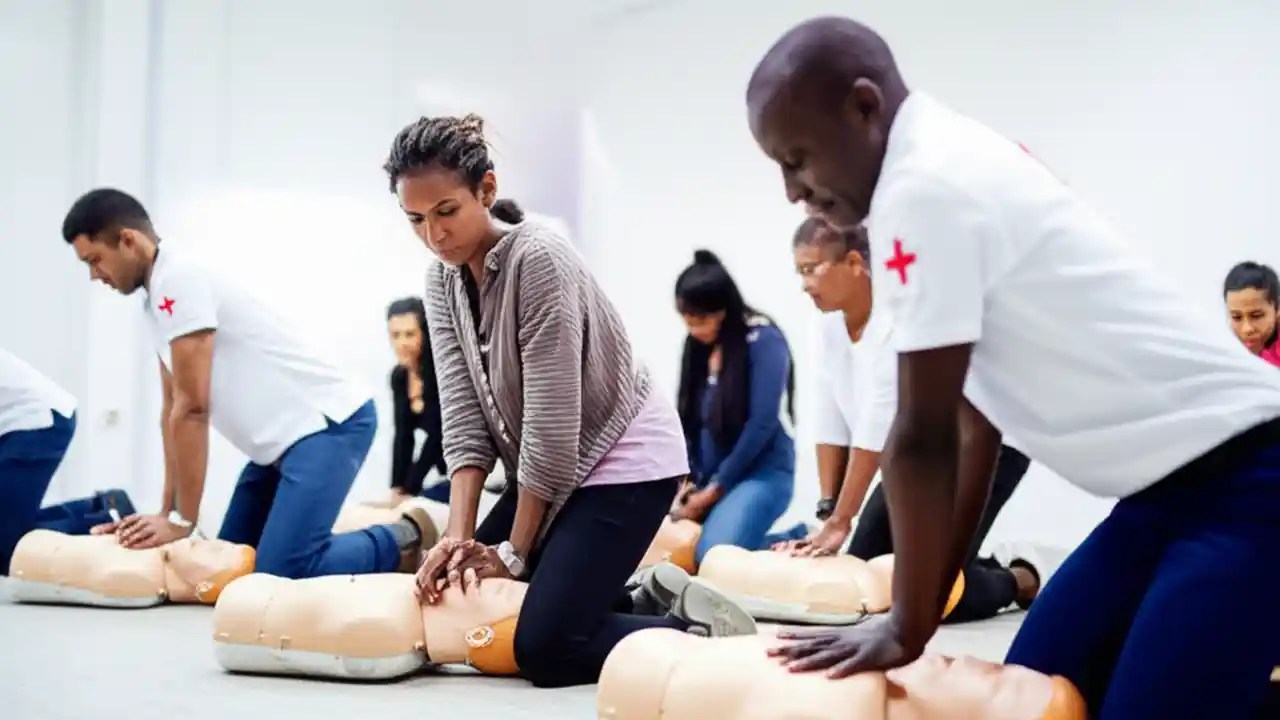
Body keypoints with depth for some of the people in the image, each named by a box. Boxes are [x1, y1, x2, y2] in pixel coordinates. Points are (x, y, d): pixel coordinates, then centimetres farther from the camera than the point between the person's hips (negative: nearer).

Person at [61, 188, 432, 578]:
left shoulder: (178, 280, -17)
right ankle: (390, 542, 15)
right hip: (285, 438, 10)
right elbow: (172, 408, 14)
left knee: (280, 571, -21)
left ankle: (397, 545, 1)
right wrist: (167, 511, 10)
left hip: (328, 424, -10)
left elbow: (192, 407, -20)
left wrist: (182, 520, -16)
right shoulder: (156, 301, 13)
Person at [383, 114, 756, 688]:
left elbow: (551, 421, -23)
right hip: (552, 469, 9)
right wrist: (460, 533, -14)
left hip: (624, 460, -8)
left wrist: (515, 552, -16)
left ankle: (700, 632, 3)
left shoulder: (539, 259, -24)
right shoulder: (443, 279, 0)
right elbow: (463, 413, -3)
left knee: (544, 647, -17)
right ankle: (638, 596, 19)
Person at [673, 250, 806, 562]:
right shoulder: (698, 346, 7)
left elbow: (762, 424, -15)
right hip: (705, 477, 7)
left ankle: (793, 541, -1)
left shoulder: (764, 340, -11)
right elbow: (689, 420, 9)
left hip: (762, 472, -7)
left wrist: (717, 487, -12)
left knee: (714, 554, -29)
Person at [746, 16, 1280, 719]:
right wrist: (925, 610, 12)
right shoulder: (956, 170, 11)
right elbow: (974, 424, 11)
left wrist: (906, 628, -7)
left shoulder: (925, 184, -19)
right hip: (1172, 481, 10)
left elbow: (924, 438, -17)